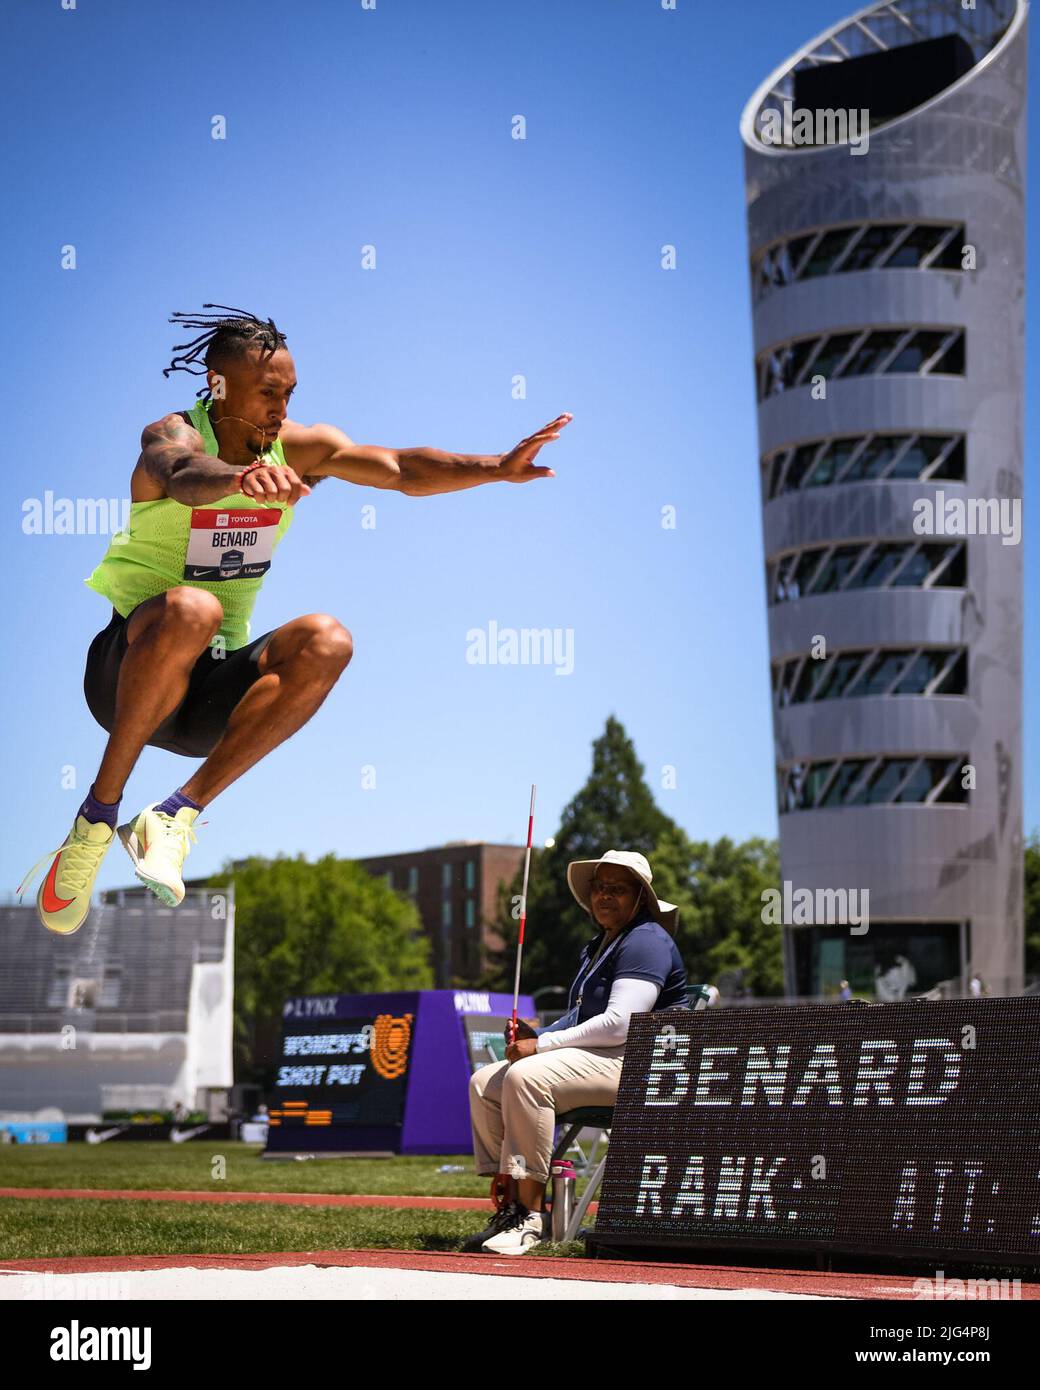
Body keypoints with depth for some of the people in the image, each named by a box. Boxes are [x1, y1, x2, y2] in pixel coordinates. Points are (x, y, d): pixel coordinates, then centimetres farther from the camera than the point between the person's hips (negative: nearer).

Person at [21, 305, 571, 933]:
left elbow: (405, 470, -10)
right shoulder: (173, 434, -13)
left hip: (214, 687, 5)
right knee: (191, 610, -38)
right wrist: (239, 476, -62)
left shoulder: (298, 446, 2)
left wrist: (497, 467, -28)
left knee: (327, 642, -24)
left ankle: (177, 812, -24)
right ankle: (99, 812, -25)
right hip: (127, 664, -5)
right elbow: (185, 476, -38)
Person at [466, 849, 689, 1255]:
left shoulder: (646, 941, -11)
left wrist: (542, 1045, -17)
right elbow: (581, 1016, 27)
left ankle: (531, 1216, -32)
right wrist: (537, 1036, 5)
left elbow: (619, 1024, -22)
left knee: (525, 1077, -32)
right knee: (485, 1082, 1)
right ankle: (509, 1202, -6)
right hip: (593, 1056, 11)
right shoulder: (599, 945, 23)